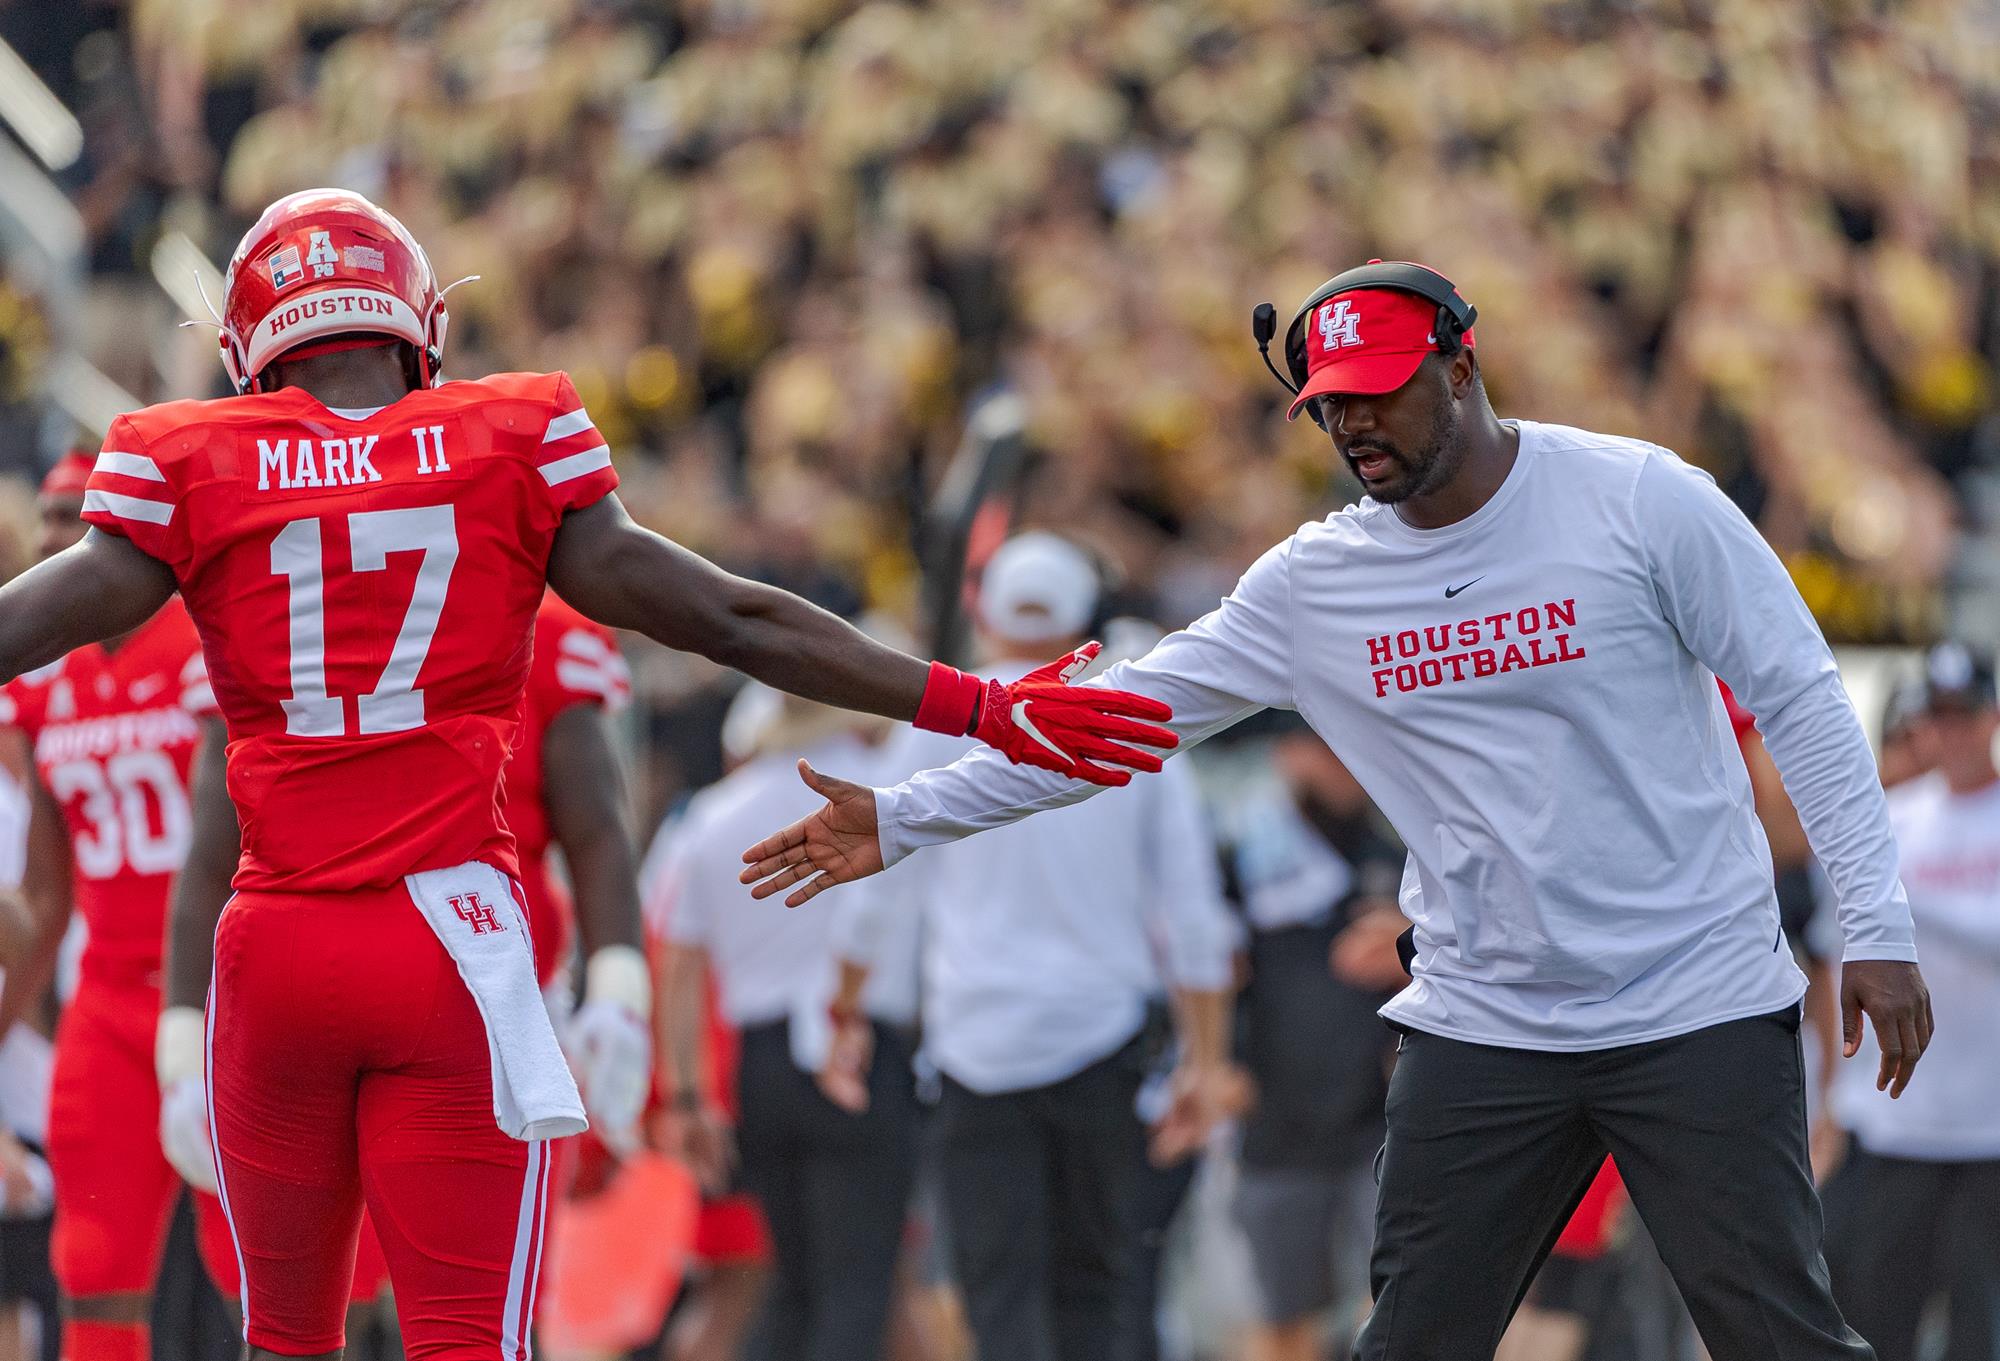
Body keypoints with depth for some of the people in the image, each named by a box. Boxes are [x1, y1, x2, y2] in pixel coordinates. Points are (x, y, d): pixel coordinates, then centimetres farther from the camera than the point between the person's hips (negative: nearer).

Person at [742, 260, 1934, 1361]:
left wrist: (1878, 927, -11)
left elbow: (1801, 702, -4)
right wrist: (905, 819, 2)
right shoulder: (1313, 583, 4)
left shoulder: (1638, 498, -6)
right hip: (1480, 1030, 4)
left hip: (1702, 1016, -4)